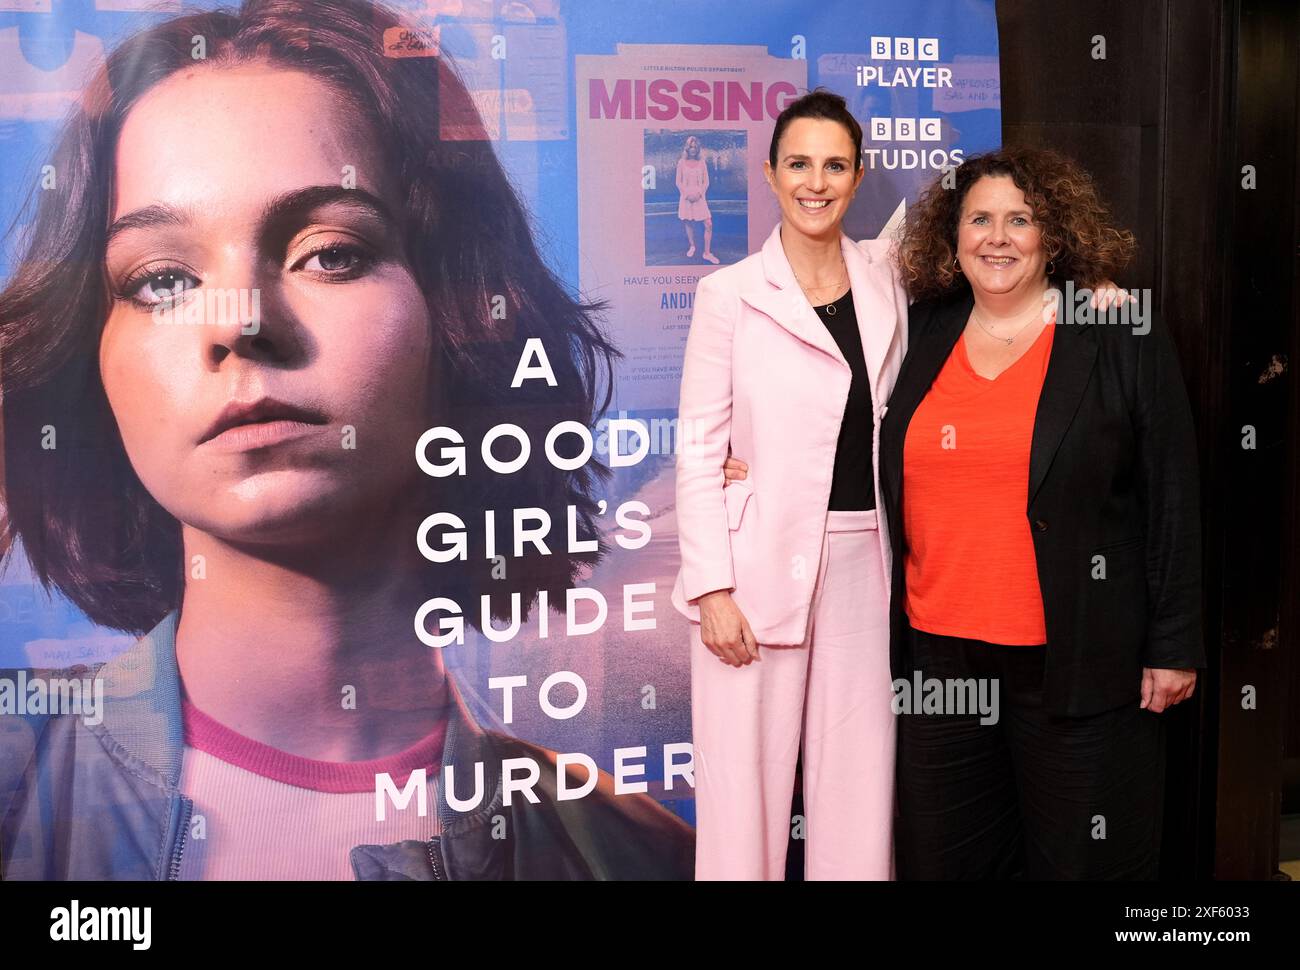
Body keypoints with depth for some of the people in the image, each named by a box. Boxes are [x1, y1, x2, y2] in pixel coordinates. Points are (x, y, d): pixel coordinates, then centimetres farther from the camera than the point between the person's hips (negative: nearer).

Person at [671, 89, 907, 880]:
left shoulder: (886, 280, 9)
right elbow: (699, 449, -3)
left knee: (859, 786, 8)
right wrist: (712, 586, -10)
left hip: (862, 561, 3)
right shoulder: (730, 294, -1)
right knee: (747, 785, 1)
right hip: (760, 567, -3)